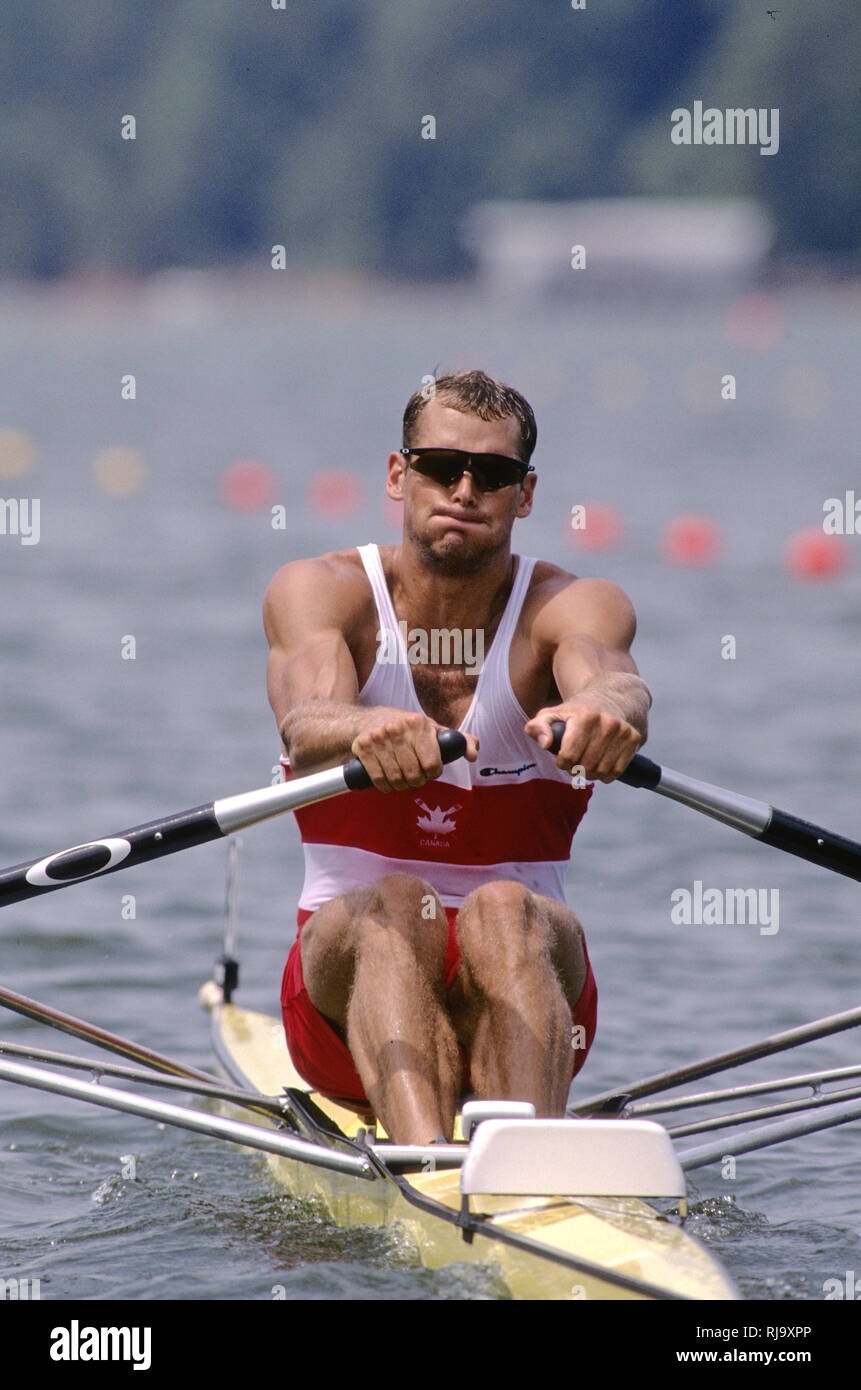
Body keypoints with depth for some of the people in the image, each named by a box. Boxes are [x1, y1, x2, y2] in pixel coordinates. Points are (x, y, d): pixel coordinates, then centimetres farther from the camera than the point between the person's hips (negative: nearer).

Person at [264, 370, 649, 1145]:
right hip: (346, 968, 0)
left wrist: (603, 710, -53)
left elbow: (611, 680, -27)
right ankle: (427, 1160, -60)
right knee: (395, 906, -32)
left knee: (503, 911, -32)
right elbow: (307, 723, -25)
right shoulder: (321, 593, -2)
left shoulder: (574, 606, -1)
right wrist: (366, 730, -50)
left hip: (524, 981, 0)